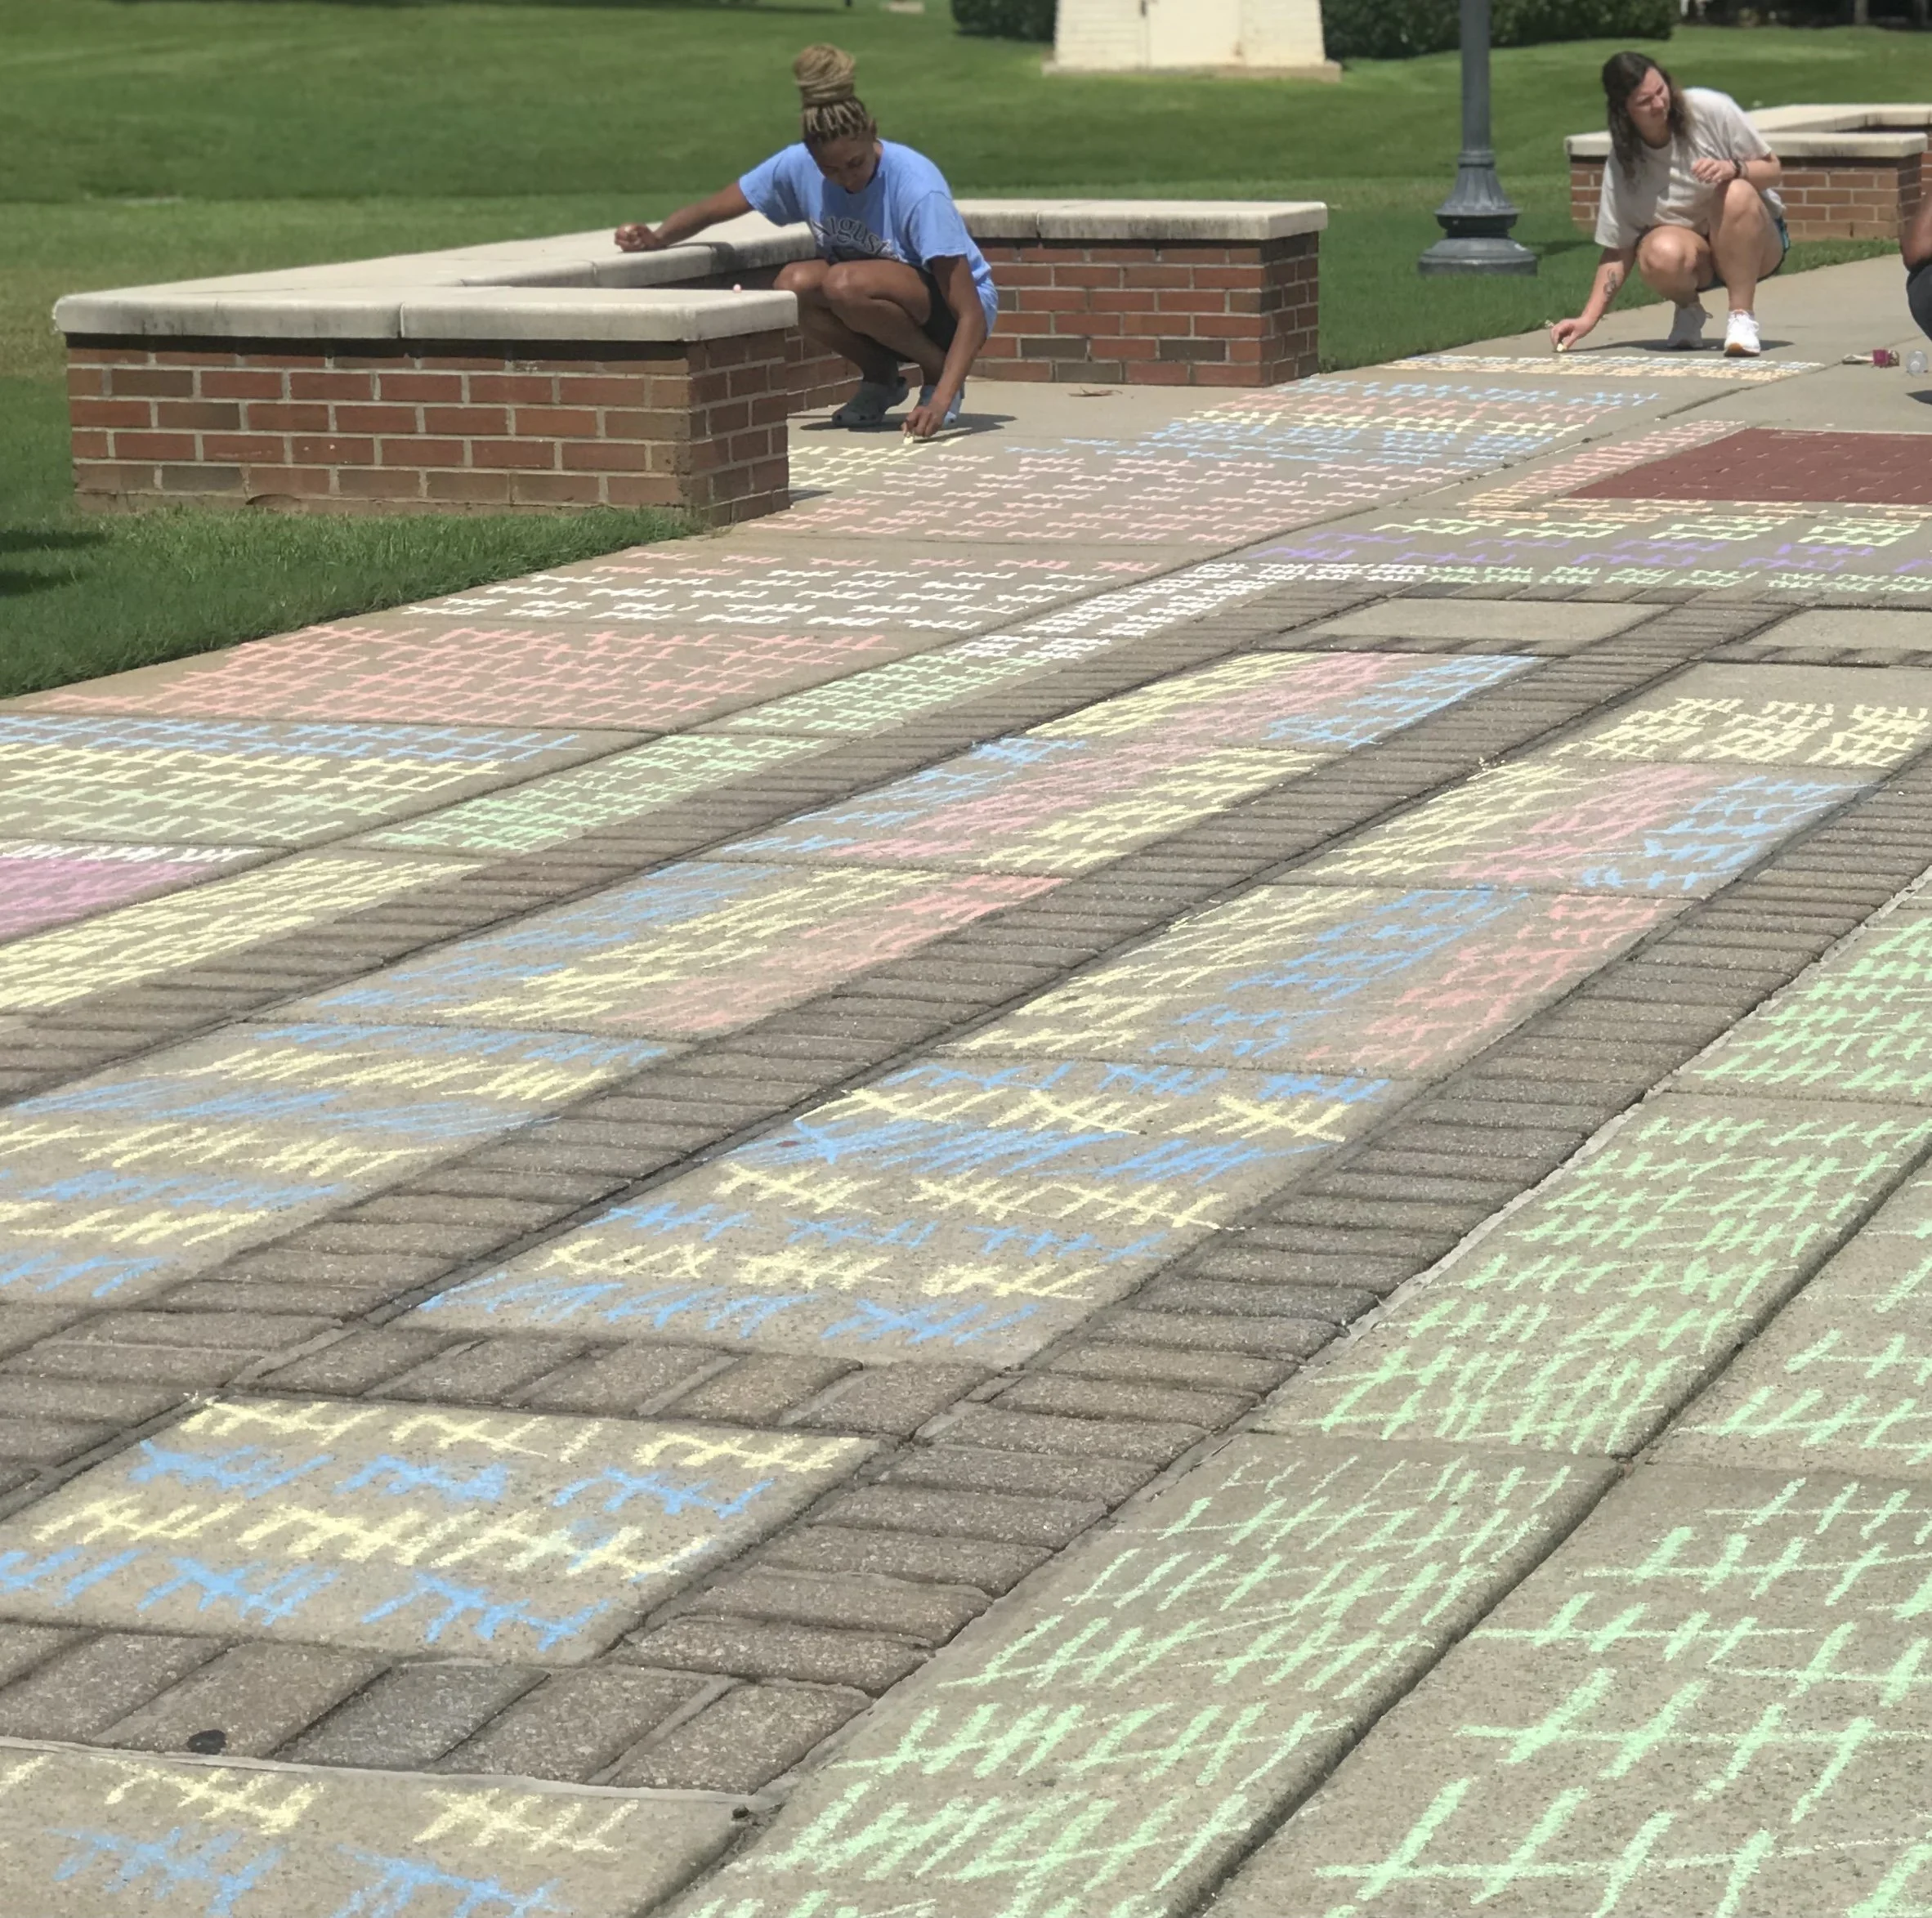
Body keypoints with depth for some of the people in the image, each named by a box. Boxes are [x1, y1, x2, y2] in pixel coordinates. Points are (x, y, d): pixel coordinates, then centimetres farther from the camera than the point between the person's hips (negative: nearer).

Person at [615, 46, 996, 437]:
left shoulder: (918, 189, -29)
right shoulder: (798, 166, -14)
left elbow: (972, 316, -30)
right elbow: (710, 211, 0)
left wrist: (940, 400, -42)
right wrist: (656, 238, -22)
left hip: (949, 311, -5)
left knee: (845, 283, -34)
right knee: (794, 284, -25)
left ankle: (939, 374, -10)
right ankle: (879, 378, -2)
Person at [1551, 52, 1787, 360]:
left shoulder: (1710, 109, -16)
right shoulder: (1623, 162, -11)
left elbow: (1772, 169, -8)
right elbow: (1617, 250, -6)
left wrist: (1733, 169, -30)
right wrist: (1588, 319, -16)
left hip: (1753, 245, -1)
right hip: (1696, 258, 1)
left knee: (1736, 194, -35)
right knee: (1662, 254, -36)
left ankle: (1742, 317, -24)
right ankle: (1689, 311, 0)